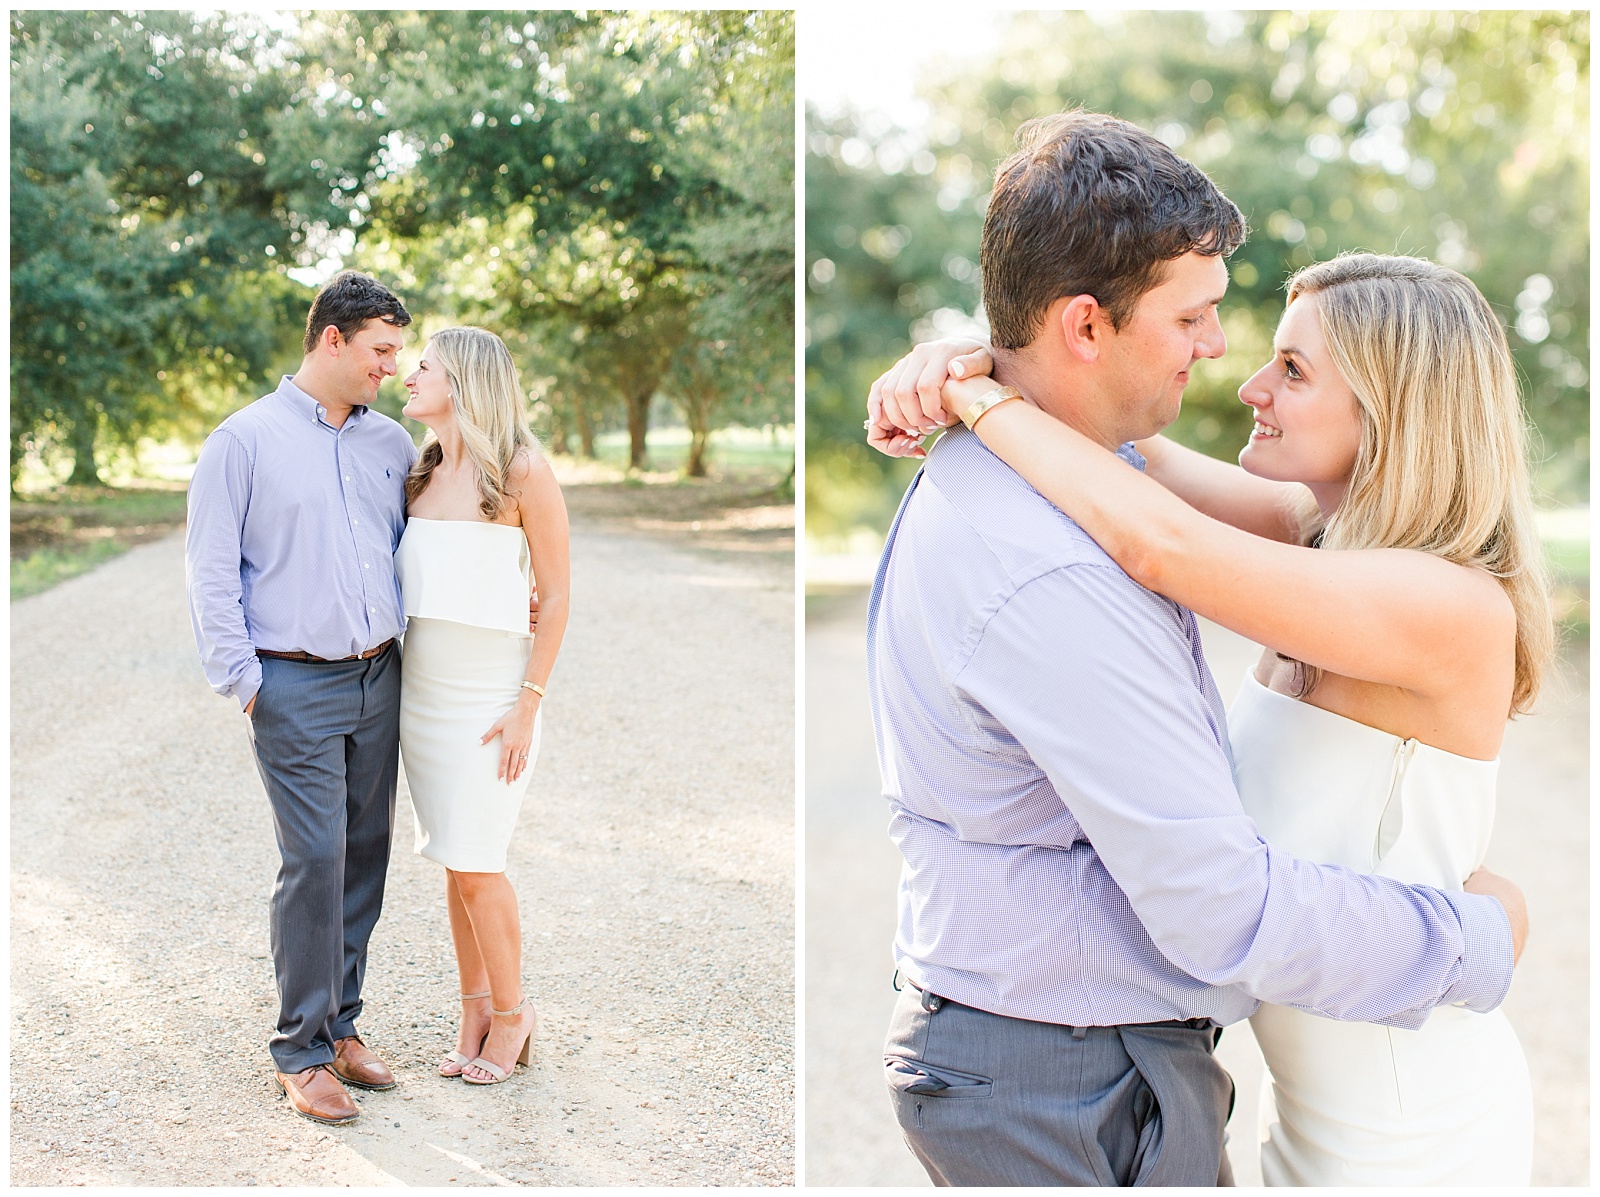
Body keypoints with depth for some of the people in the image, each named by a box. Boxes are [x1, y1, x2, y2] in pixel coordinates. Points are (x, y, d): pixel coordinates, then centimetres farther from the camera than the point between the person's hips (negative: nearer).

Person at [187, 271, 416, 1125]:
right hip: (296, 685, -5)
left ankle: (340, 1026, 21)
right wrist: (243, 680, -8)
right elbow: (212, 572, -3)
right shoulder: (245, 440, -2)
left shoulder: (391, 443, 12)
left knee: (366, 855, 8)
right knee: (315, 860, -8)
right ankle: (301, 1052, 5)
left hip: (378, 678, 5)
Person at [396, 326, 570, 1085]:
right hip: (420, 688, 6)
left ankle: (511, 1014, 15)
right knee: (454, 861, 10)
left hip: (489, 691, -5)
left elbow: (555, 596, -8)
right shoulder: (419, 474, 9)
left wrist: (528, 705, -13)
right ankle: (474, 1011, 22)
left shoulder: (523, 471, -9)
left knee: (476, 862, -3)